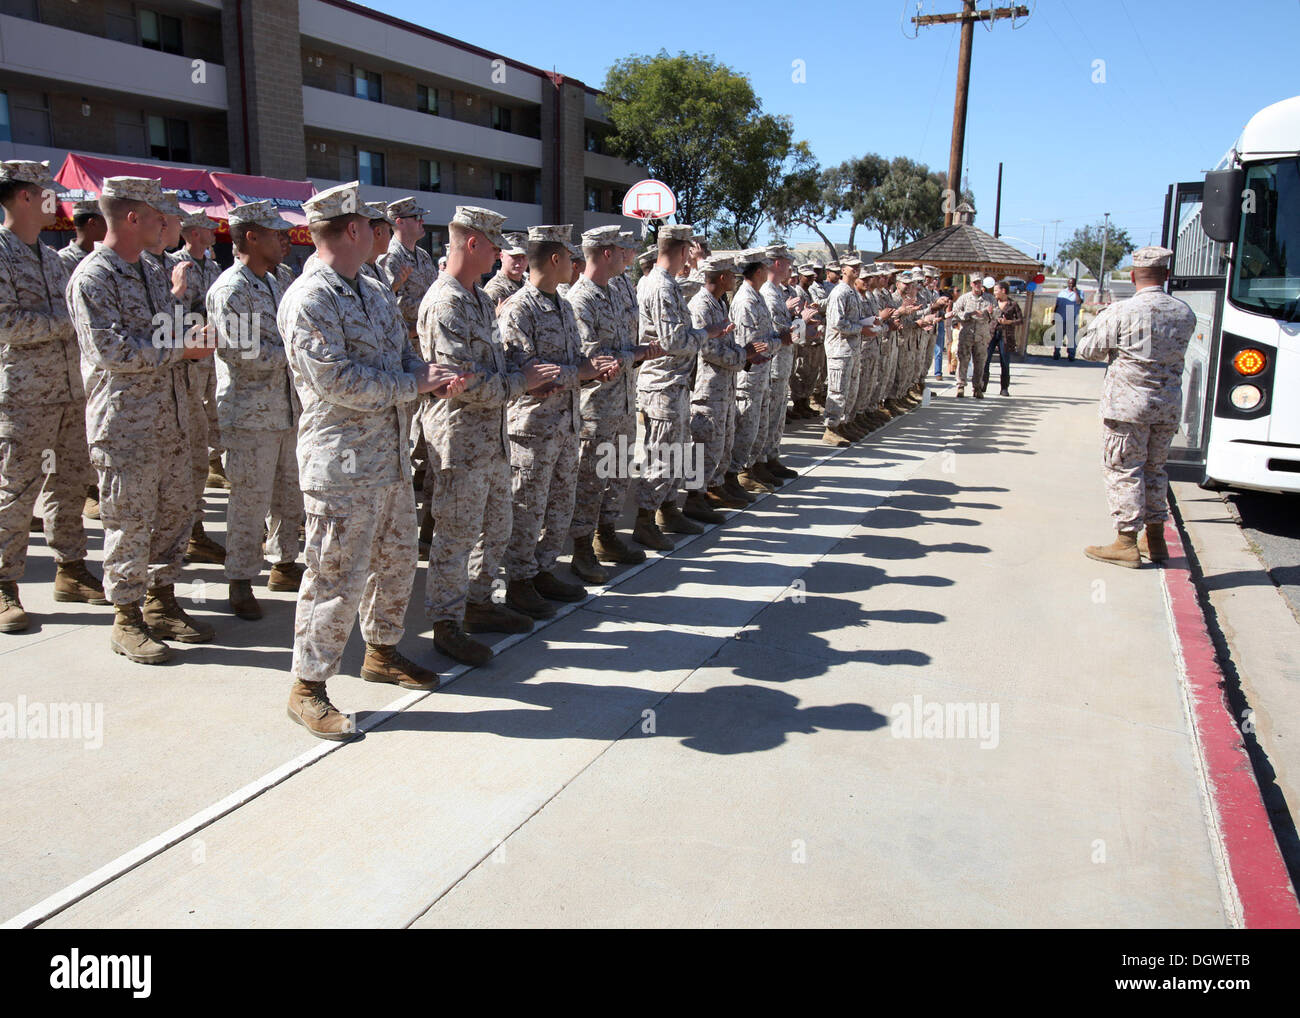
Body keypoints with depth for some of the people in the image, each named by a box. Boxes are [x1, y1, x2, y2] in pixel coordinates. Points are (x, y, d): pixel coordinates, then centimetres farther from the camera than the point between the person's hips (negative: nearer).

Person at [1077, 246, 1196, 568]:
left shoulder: (1121, 312, -13)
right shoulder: (1185, 314, 3)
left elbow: (1087, 349, -6)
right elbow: (1173, 351, 15)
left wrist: (1099, 321, 11)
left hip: (1128, 403, -5)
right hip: (1168, 405, 5)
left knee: (1123, 470, 2)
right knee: (1155, 469, 17)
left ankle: (1126, 543, 2)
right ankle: (1155, 538, 24)